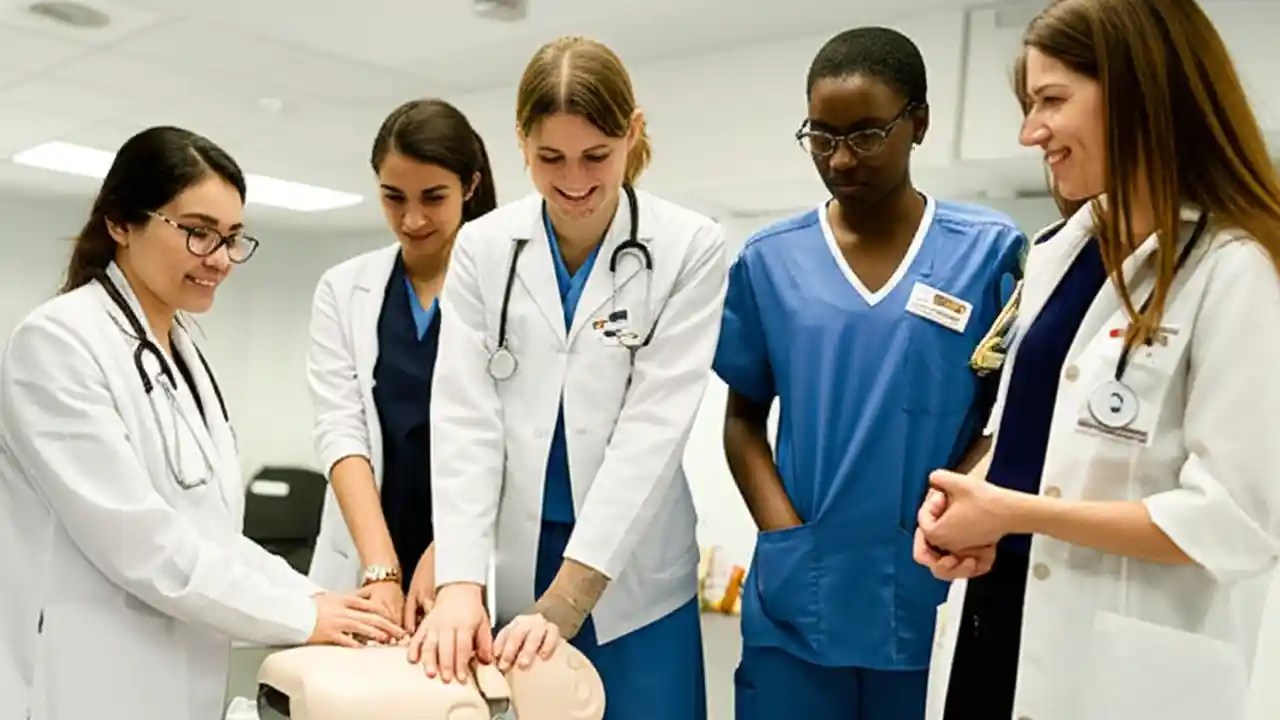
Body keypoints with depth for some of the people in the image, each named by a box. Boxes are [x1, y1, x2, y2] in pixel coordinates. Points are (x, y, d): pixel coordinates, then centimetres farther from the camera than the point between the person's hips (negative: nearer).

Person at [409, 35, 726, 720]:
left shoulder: (690, 248, -8)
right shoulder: (481, 247, -1)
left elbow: (654, 427, -14)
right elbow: (463, 418, -7)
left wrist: (565, 601, -21)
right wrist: (459, 582, -19)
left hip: (631, 579, -1)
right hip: (509, 568, 2)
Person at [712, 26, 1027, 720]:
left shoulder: (990, 250, -3)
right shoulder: (768, 260, 2)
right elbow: (744, 416, 8)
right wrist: (785, 532, -6)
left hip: (934, 592, -1)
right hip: (796, 596, 1)